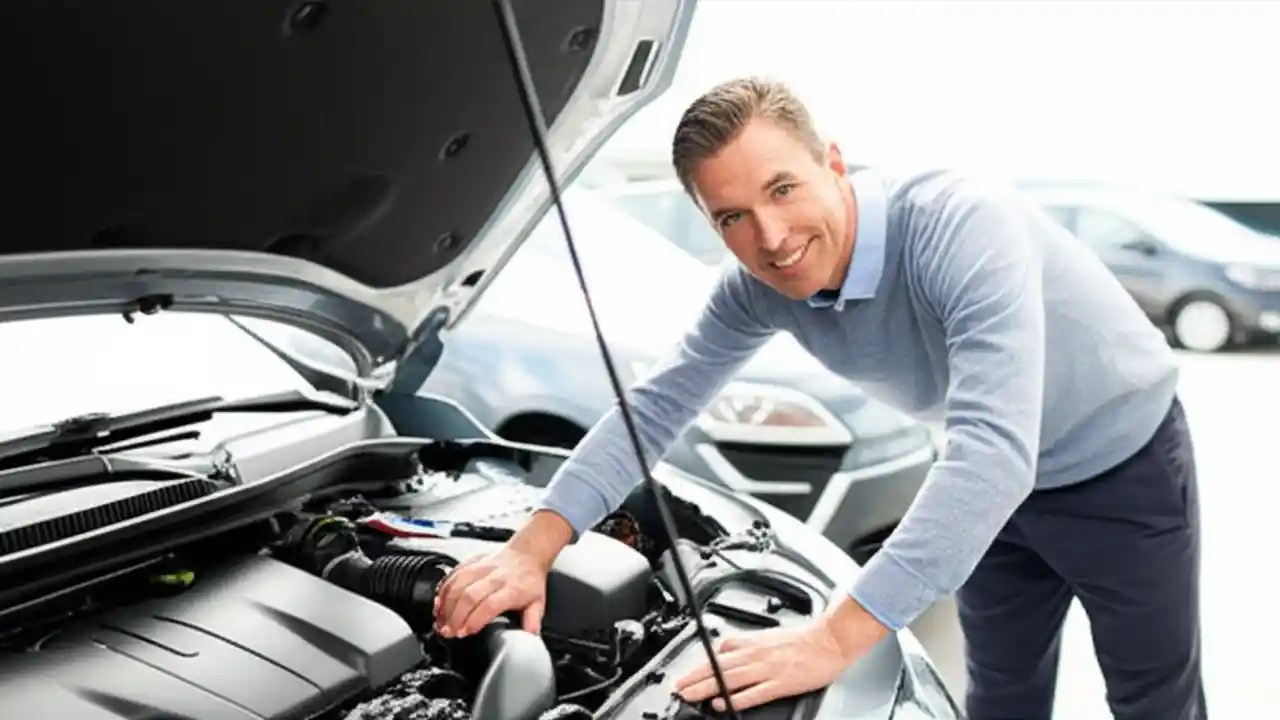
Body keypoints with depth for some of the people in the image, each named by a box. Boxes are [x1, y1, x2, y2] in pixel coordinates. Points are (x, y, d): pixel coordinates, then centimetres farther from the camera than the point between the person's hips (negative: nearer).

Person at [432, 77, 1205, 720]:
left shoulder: (961, 225, -40)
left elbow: (993, 450, -49)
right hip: (1001, 482, 5)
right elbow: (654, 406, -12)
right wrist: (531, 551, -23)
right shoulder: (759, 286, -19)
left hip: (1124, 465, -5)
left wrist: (835, 638, -54)